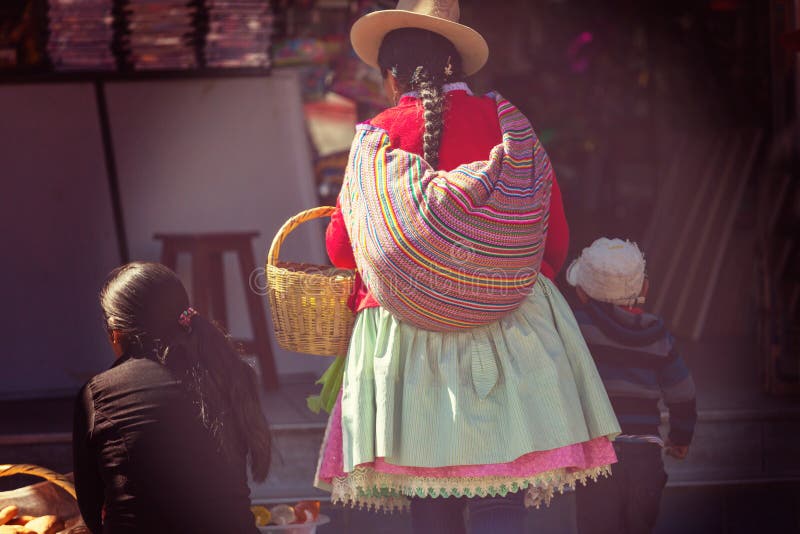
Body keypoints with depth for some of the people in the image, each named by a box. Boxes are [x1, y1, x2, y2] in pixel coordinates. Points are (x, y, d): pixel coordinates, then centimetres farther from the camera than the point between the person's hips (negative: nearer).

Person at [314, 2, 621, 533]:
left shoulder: (378, 136, 2)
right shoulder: (507, 122, 4)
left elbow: (341, 247, 7)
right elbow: (555, 237, 6)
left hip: (408, 332, 0)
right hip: (508, 327, 0)